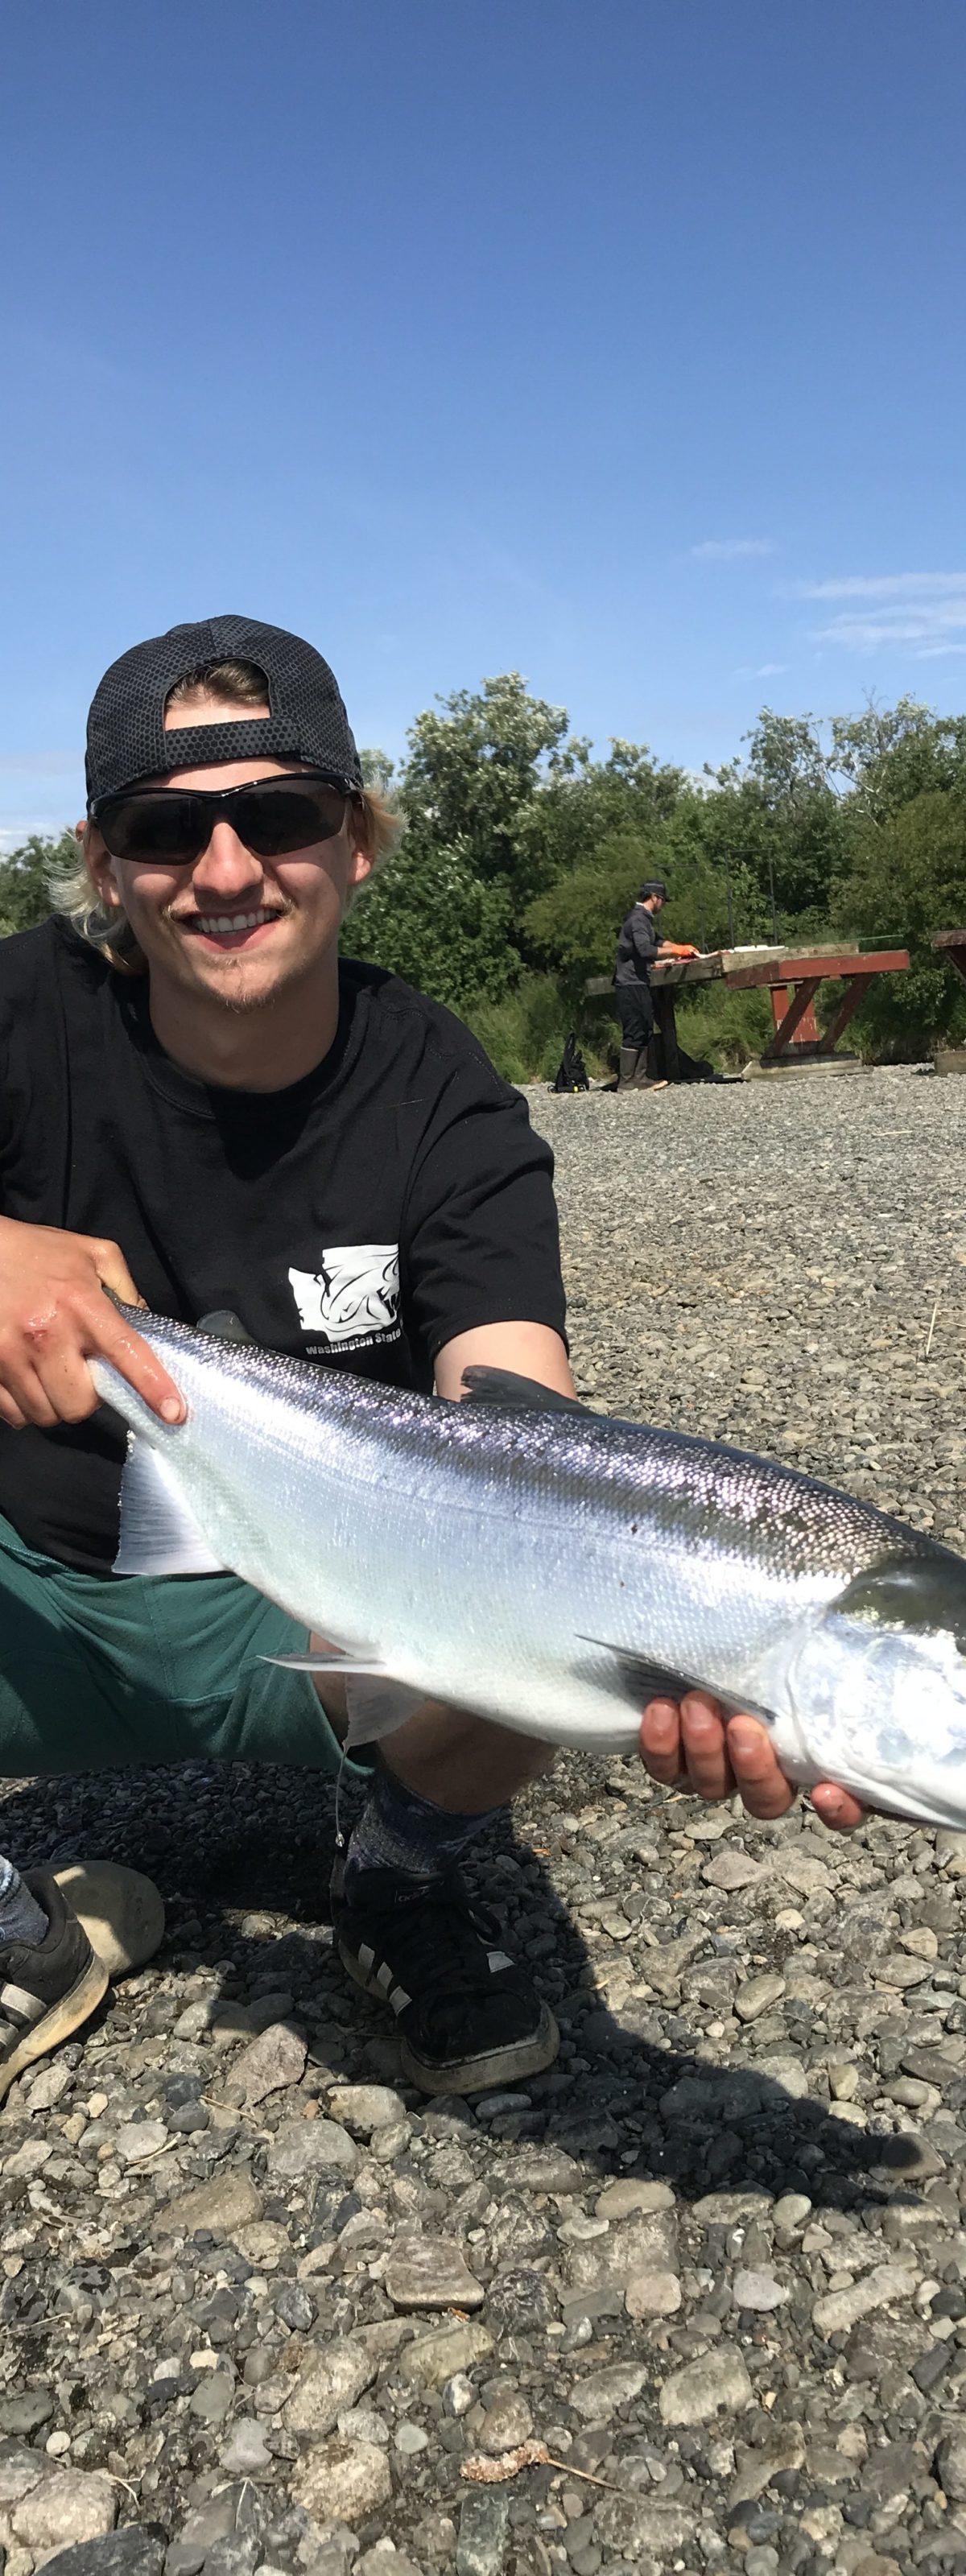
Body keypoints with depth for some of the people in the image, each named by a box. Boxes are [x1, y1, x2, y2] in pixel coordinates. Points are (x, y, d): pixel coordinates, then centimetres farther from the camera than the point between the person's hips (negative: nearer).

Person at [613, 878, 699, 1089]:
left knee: (645, 1032, 11)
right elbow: (645, 950, -26)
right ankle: (626, 1082, -9)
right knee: (634, 1033, -10)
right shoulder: (637, 919, -14)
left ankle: (640, 1078, 12)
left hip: (639, 983, 11)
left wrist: (681, 947, 22)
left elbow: (658, 941, 33)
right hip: (631, 984, -11)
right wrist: (675, 951, -16)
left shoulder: (645, 919, 19)